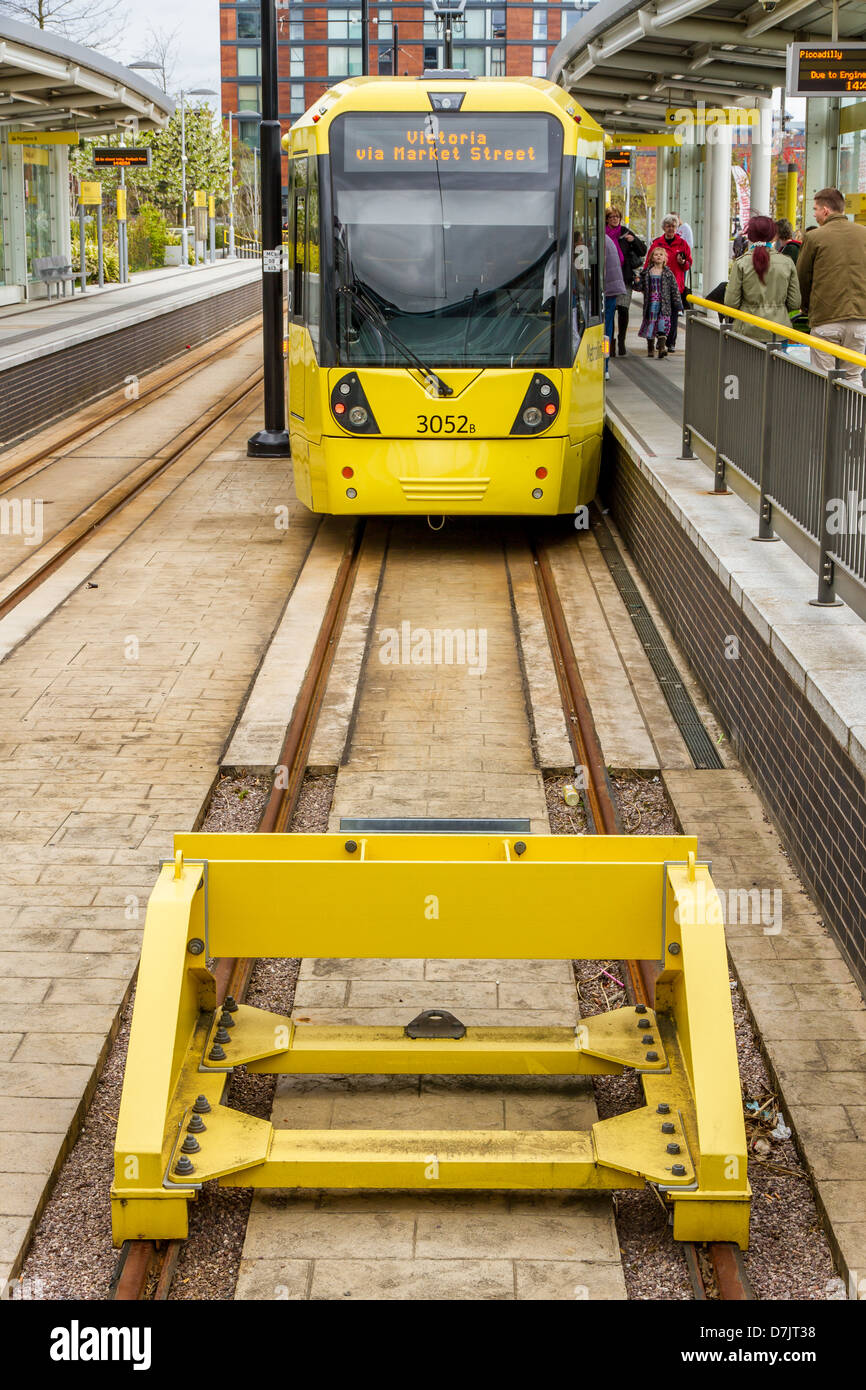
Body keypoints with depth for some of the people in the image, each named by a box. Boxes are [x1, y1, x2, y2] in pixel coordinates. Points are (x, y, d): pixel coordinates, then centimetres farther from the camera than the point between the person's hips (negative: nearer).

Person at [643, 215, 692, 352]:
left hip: (676, 284, 0)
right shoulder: (656, 243, 6)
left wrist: (683, 262, -10)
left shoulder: (682, 243, 7)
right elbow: (648, 263, 9)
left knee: (674, 314, -1)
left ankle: (671, 342, 5)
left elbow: (689, 264, 12)